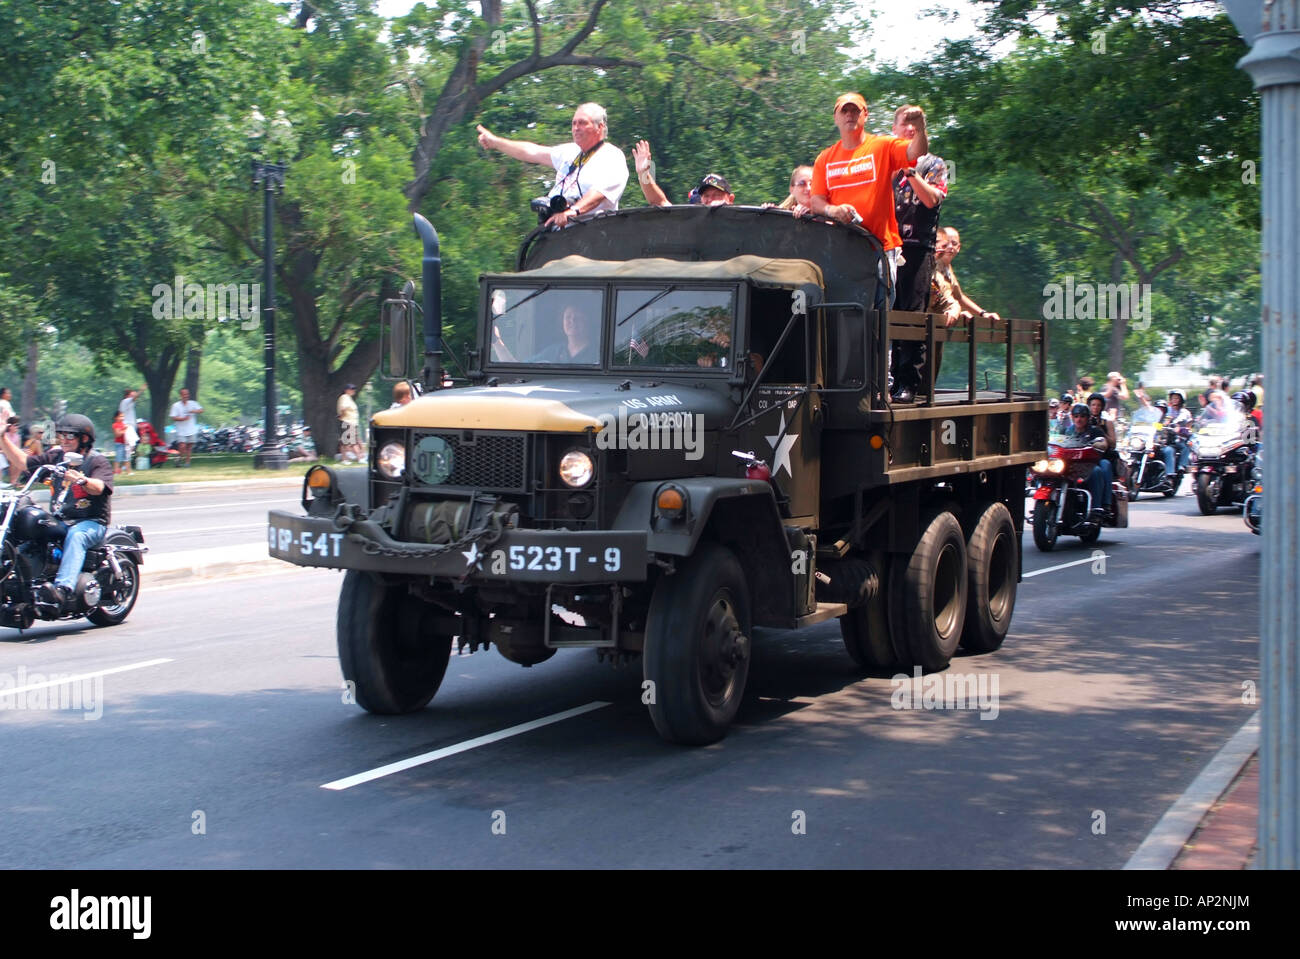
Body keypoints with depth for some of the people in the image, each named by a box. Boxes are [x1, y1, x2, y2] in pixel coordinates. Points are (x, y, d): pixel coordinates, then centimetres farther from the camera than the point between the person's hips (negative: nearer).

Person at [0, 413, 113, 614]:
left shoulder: (97, 461, -3)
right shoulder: (55, 456, 16)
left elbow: (99, 487, -22)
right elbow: (22, 462, 14)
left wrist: (82, 481, -44)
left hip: (92, 522, -6)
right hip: (58, 520, 6)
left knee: (75, 536, -40)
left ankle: (63, 589, -58)